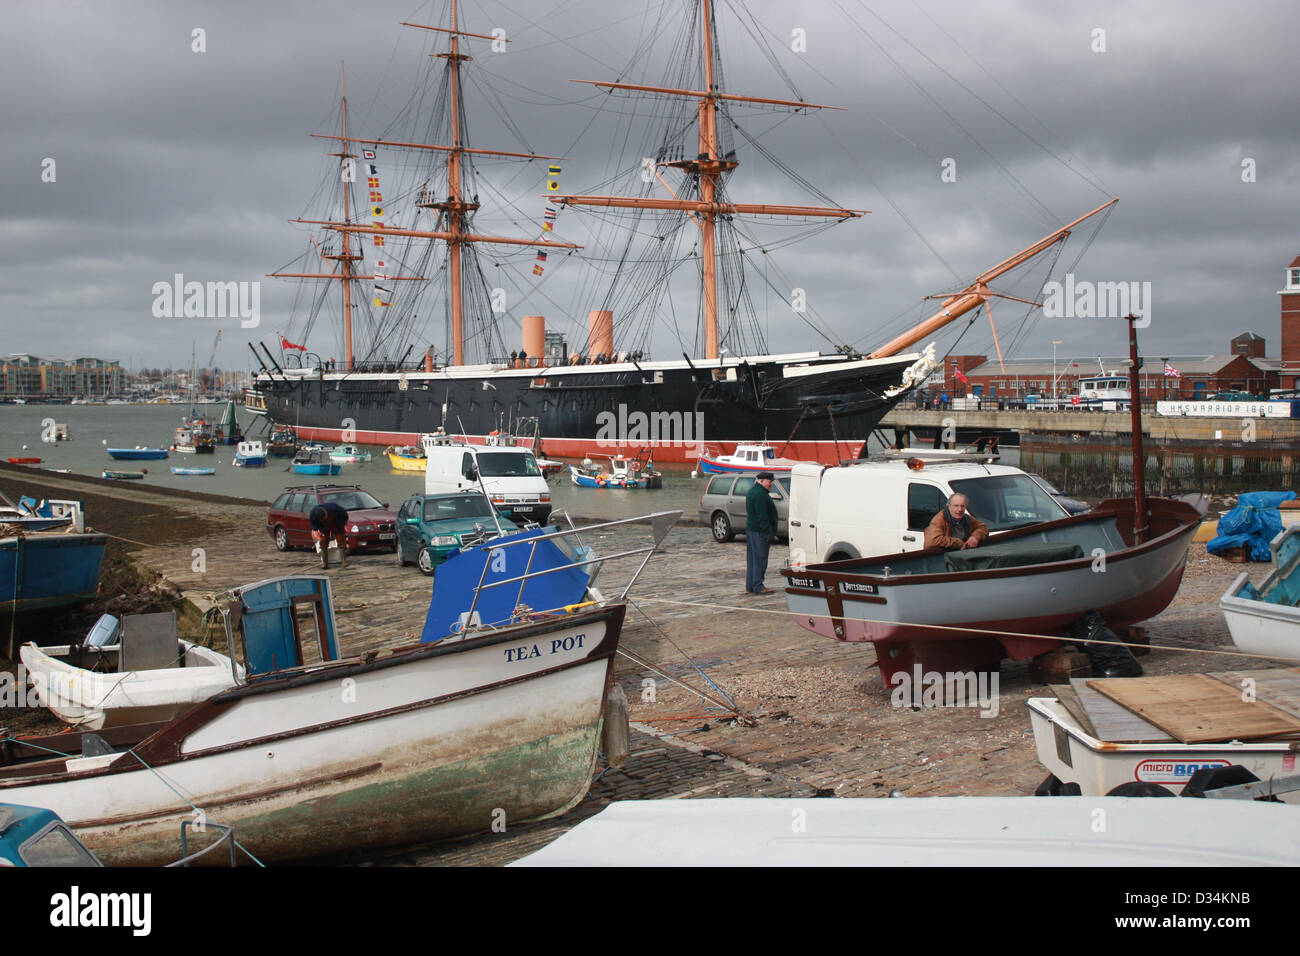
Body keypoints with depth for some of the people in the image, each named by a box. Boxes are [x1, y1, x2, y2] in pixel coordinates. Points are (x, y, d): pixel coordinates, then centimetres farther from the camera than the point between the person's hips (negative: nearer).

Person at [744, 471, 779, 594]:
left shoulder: (751, 492, 17)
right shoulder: (761, 494, -17)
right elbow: (762, 516, -21)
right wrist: (769, 532, -19)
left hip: (750, 529, 11)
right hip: (759, 532, -11)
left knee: (752, 559, 12)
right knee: (760, 559, -7)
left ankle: (750, 586, 16)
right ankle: (758, 587, -6)